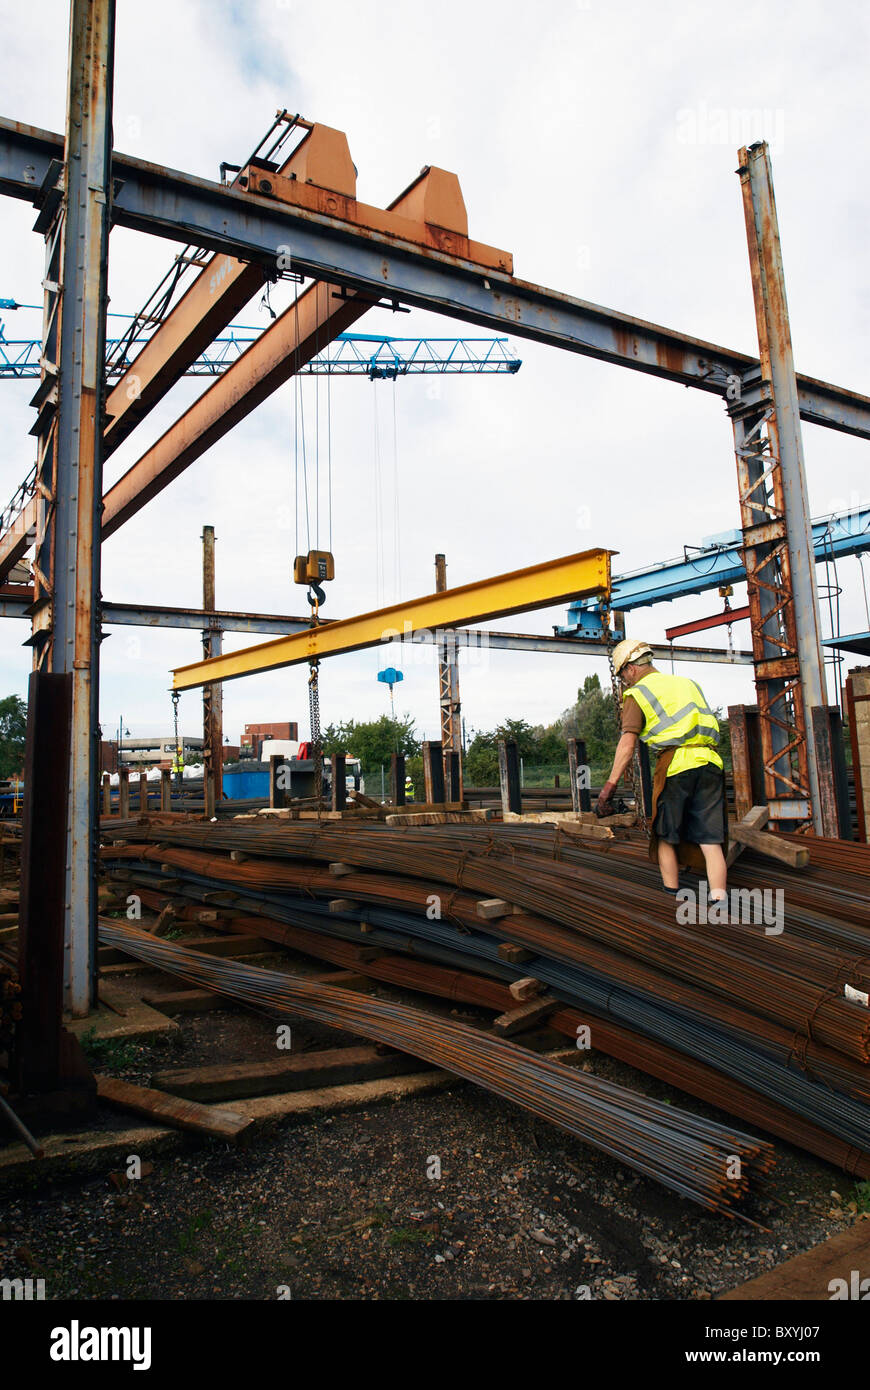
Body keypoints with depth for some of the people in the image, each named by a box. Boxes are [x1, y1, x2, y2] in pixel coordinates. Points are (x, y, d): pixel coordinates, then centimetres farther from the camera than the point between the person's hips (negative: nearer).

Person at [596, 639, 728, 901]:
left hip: (675, 763, -5)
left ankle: (672, 897, 14)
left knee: (666, 837, 10)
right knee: (710, 840, 3)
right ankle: (718, 900, -4)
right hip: (709, 762, 5)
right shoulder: (687, 683, 24)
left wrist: (610, 784, -7)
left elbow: (627, 744, -6)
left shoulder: (637, 693, 5)